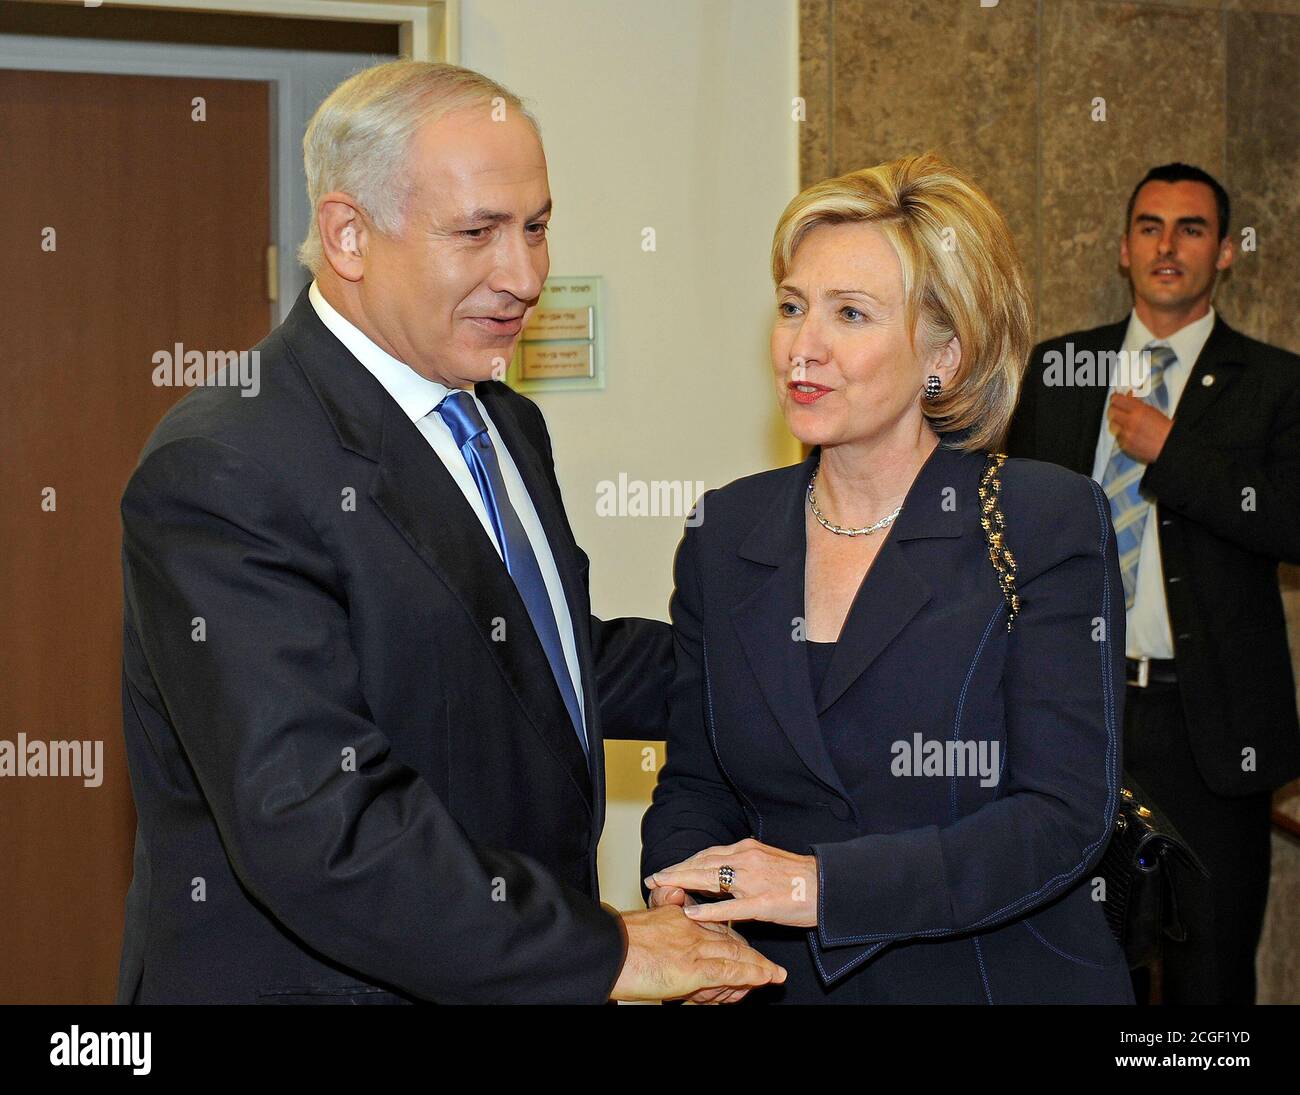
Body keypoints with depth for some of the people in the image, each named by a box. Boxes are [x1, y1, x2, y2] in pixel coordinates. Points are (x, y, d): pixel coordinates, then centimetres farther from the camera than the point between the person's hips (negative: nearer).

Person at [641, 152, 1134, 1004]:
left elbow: (1064, 815, -18)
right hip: (781, 983, 3)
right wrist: (683, 899, -15)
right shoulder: (727, 532, 1)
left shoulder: (1050, 524, -12)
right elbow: (694, 782, 6)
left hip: (1004, 977, -3)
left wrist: (826, 884, -26)